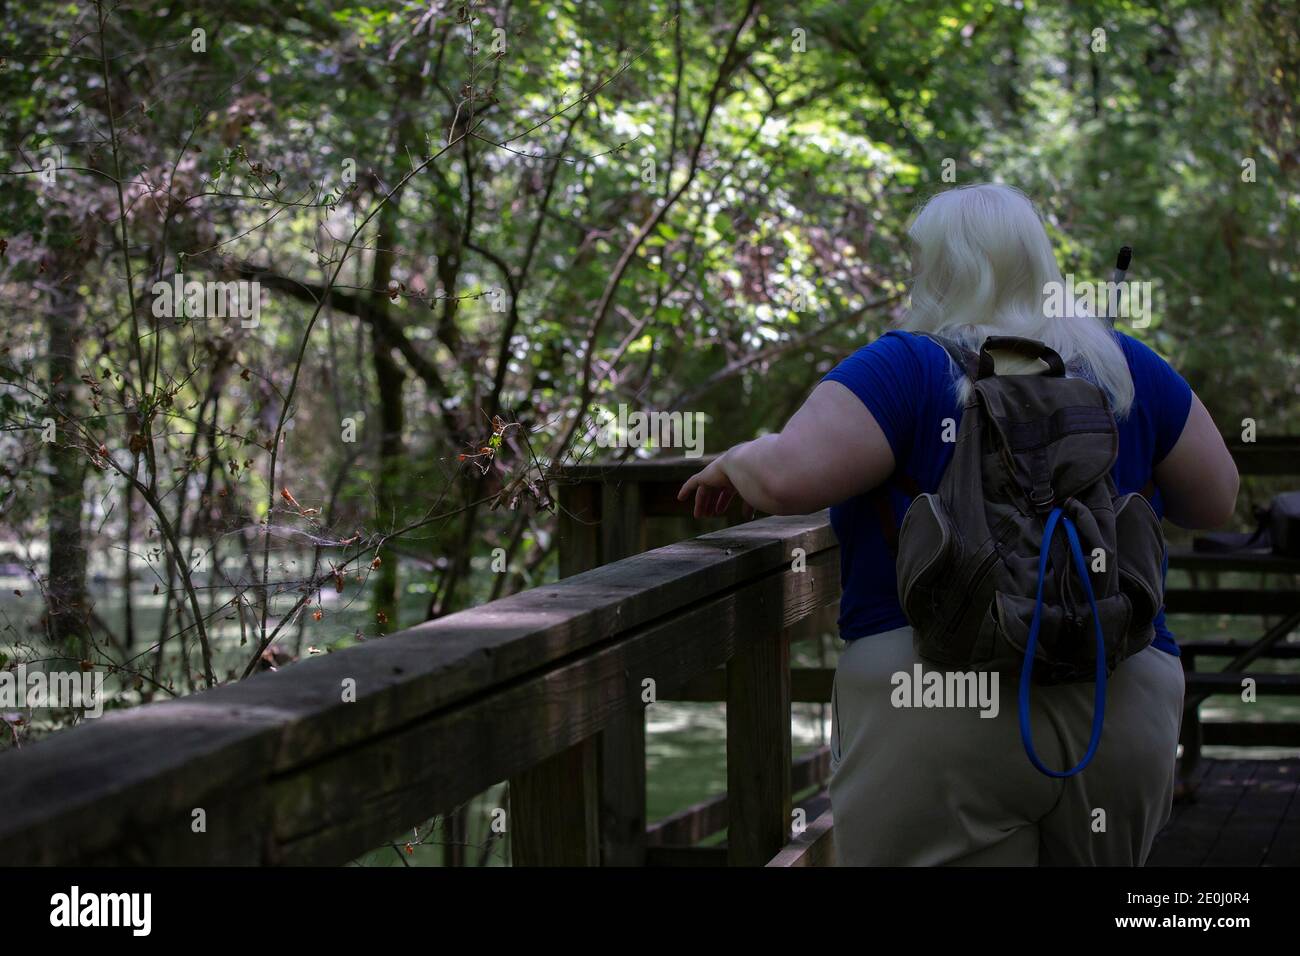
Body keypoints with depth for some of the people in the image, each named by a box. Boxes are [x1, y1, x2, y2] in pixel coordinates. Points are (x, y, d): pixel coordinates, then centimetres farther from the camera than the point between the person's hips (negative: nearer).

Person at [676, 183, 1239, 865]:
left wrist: (738, 460, 8)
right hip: (1125, 719, 5)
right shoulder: (1128, 368, 9)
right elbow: (1215, 500, 17)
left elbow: (786, 476, -14)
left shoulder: (906, 368, -4)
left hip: (936, 718, -5)